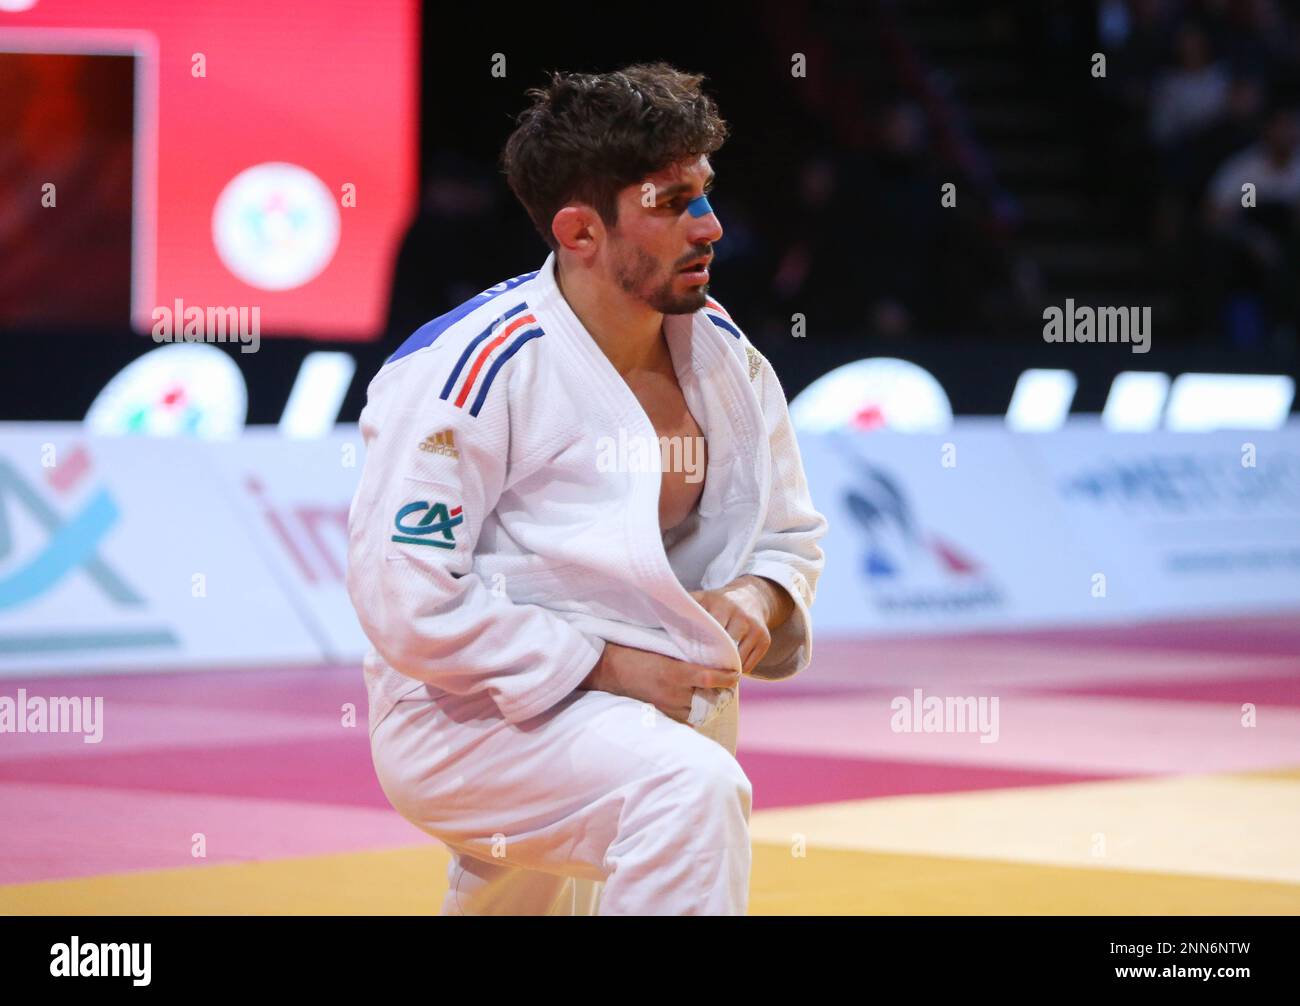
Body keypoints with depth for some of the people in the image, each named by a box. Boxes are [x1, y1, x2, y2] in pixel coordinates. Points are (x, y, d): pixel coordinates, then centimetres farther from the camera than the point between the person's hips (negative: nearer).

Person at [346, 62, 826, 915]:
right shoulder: (476, 368, -22)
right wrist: (603, 665, -23)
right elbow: (406, 599, -23)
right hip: (464, 718, -8)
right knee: (691, 789, -33)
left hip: (645, 705, 8)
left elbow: (791, 534, 15)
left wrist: (758, 600, -10)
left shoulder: (720, 354, 1)